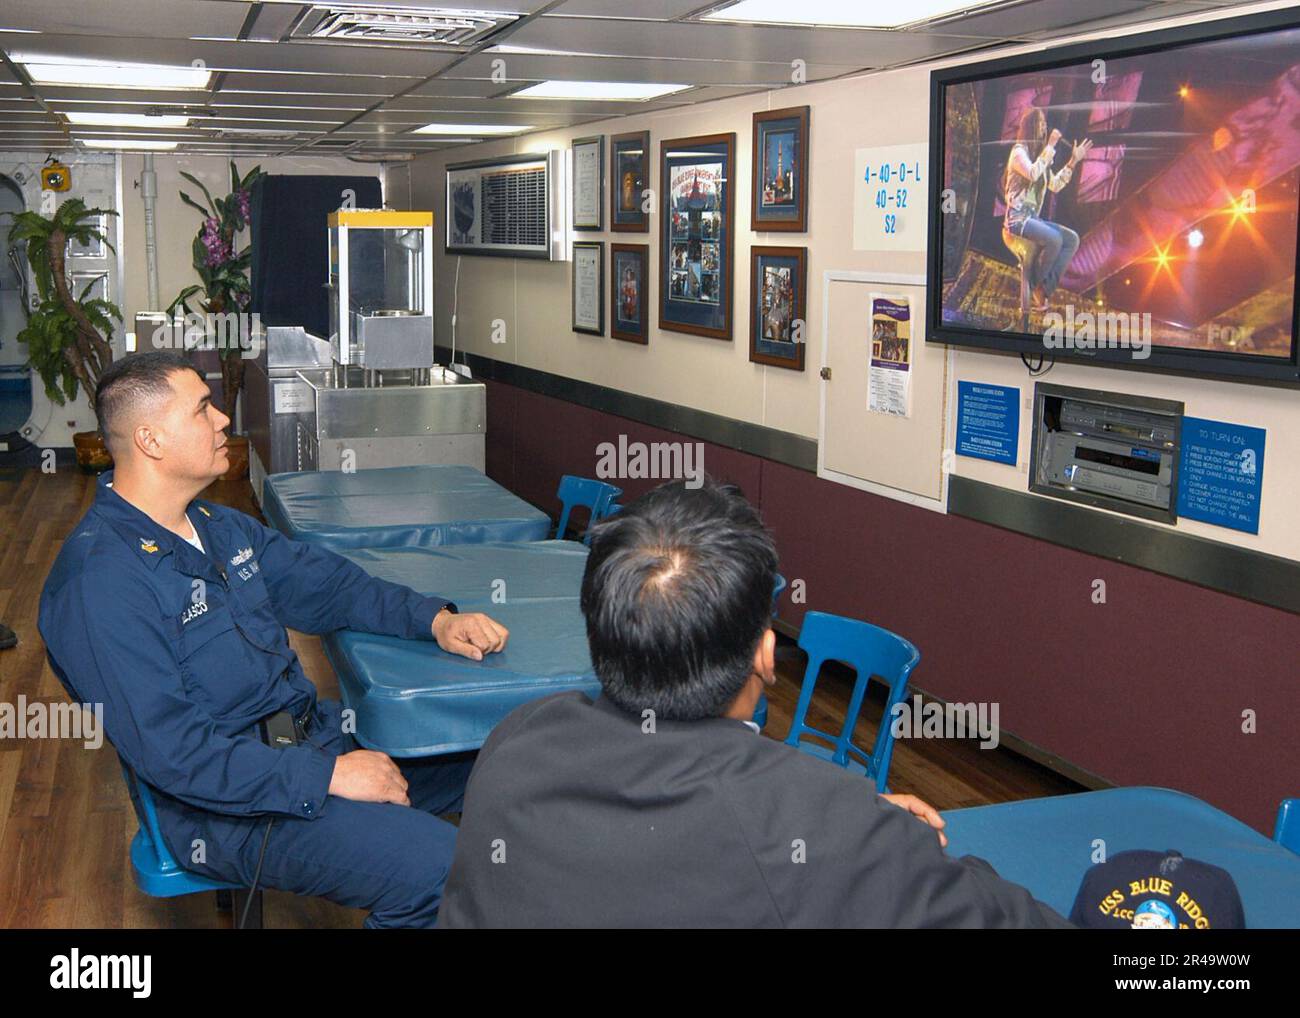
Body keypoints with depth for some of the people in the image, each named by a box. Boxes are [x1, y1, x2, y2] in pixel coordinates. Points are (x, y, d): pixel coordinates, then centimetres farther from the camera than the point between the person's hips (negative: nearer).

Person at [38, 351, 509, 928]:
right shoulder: (99, 582, -20)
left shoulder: (218, 526, 9)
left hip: (310, 735, 9)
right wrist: (327, 776, -25)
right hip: (230, 806, -9)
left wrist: (434, 619, -2)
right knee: (437, 868, -25)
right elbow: (169, 750, -25)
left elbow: (320, 582, 15)